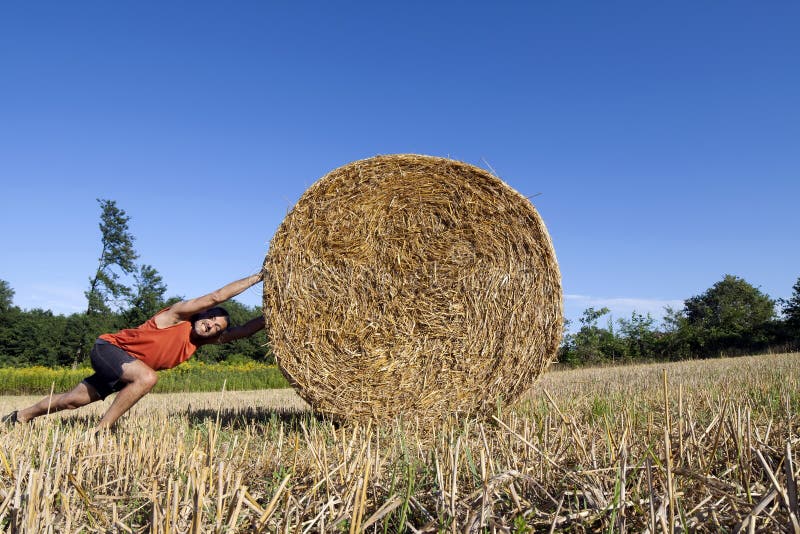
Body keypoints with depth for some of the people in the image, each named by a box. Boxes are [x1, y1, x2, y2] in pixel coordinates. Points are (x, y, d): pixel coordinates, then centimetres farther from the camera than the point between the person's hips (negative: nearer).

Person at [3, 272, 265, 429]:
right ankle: (100, 430, -20)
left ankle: (21, 416, 39)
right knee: (147, 377, -32)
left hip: (124, 368, 8)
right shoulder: (178, 315, -20)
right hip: (108, 347, -8)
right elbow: (216, 297, -32)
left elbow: (242, 330, -7)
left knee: (71, 401, 15)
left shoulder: (200, 341, -2)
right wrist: (258, 277, -31)